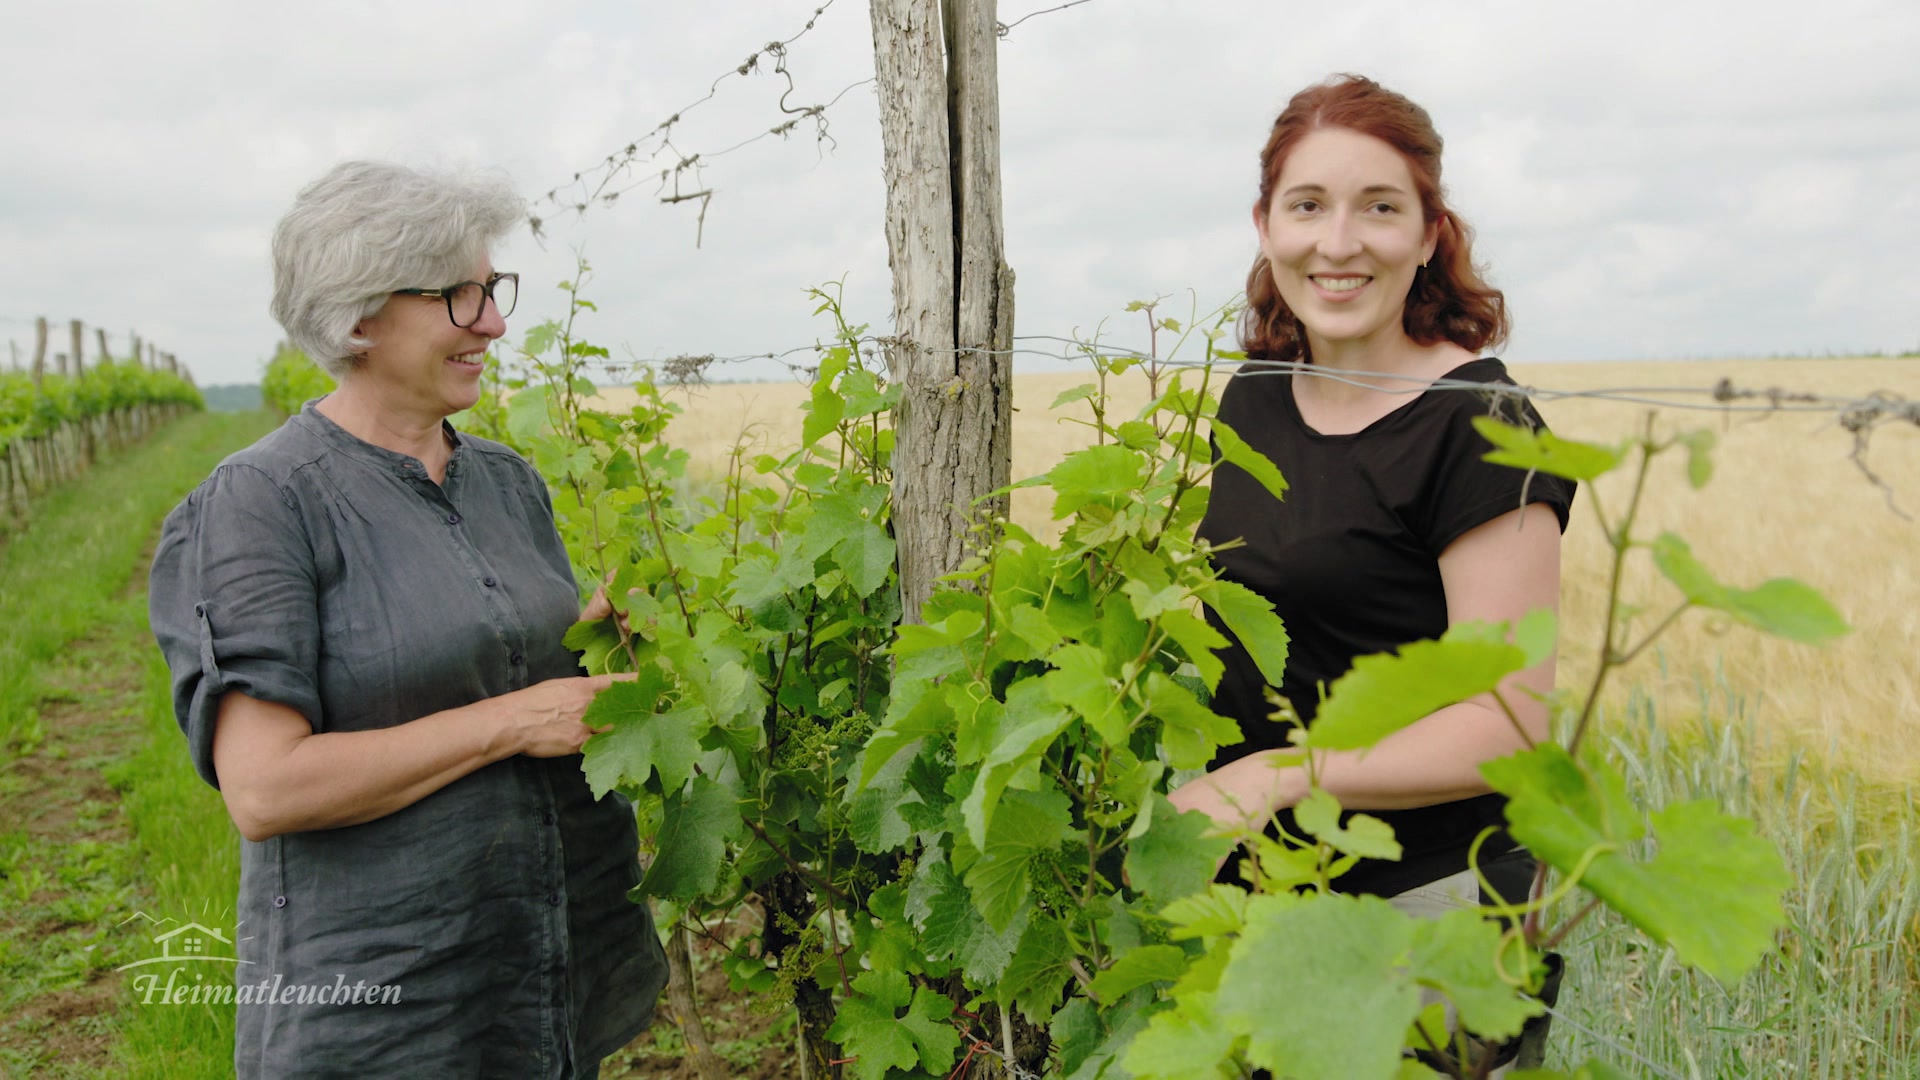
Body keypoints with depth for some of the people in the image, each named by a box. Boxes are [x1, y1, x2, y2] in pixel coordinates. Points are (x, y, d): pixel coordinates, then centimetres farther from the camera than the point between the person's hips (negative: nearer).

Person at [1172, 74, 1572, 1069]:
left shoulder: (1477, 428, -17)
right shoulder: (1252, 397, 5)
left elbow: (1509, 724, -20)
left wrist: (1283, 775, -29)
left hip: (1427, 902, -7)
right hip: (1264, 878, 7)